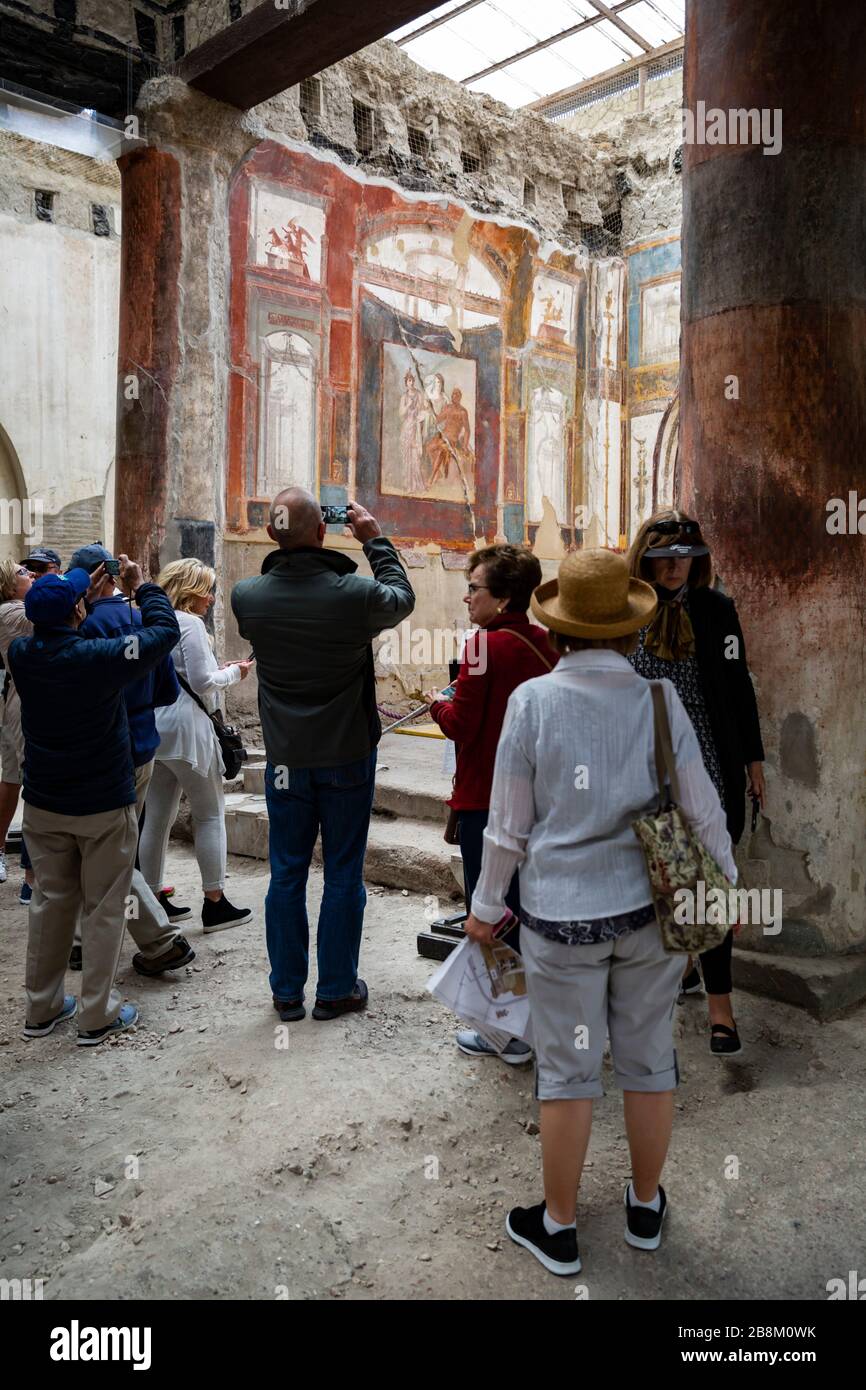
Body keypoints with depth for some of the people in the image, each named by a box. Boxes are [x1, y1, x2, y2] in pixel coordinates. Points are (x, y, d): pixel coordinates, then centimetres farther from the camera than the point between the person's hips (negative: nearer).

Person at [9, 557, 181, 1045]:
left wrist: (86, 596, 17)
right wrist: (142, 588, 2)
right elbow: (166, 631, -11)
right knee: (104, 909, 7)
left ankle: (43, 1008, 28)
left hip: (43, 804, 5)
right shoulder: (100, 656, -23)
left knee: (51, 901, 17)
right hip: (104, 805, -5)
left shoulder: (22, 654, -7)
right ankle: (98, 1015, 14)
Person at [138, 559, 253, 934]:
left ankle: (154, 899, 18)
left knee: (157, 818, 11)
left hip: (154, 730, 8)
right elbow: (202, 682, -15)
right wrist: (233, 673, 2)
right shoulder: (190, 624, -11)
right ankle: (215, 905, 5)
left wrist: (219, 670, 15)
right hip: (186, 729, -8)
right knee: (210, 815, 1)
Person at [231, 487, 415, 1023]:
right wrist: (376, 539, 10)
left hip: (286, 758, 3)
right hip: (348, 757, -2)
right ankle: (336, 990, 22)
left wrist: (286, 544, 10)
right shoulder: (356, 594, -19)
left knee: (287, 874, 13)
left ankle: (287, 992, 24)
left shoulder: (247, 596, -11)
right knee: (343, 875, 10)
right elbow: (403, 598, 3)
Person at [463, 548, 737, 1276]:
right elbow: (703, 810, -2)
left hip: (562, 914, -2)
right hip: (649, 909, 2)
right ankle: (646, 1207, 38)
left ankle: (559, 1227, 30)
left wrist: (488, 905, 7)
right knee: (649, 1060, 19)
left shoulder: (533, 699, -12)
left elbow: (509, 823, -7)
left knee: (567, 1071, 12)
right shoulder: (659, 698, -7)